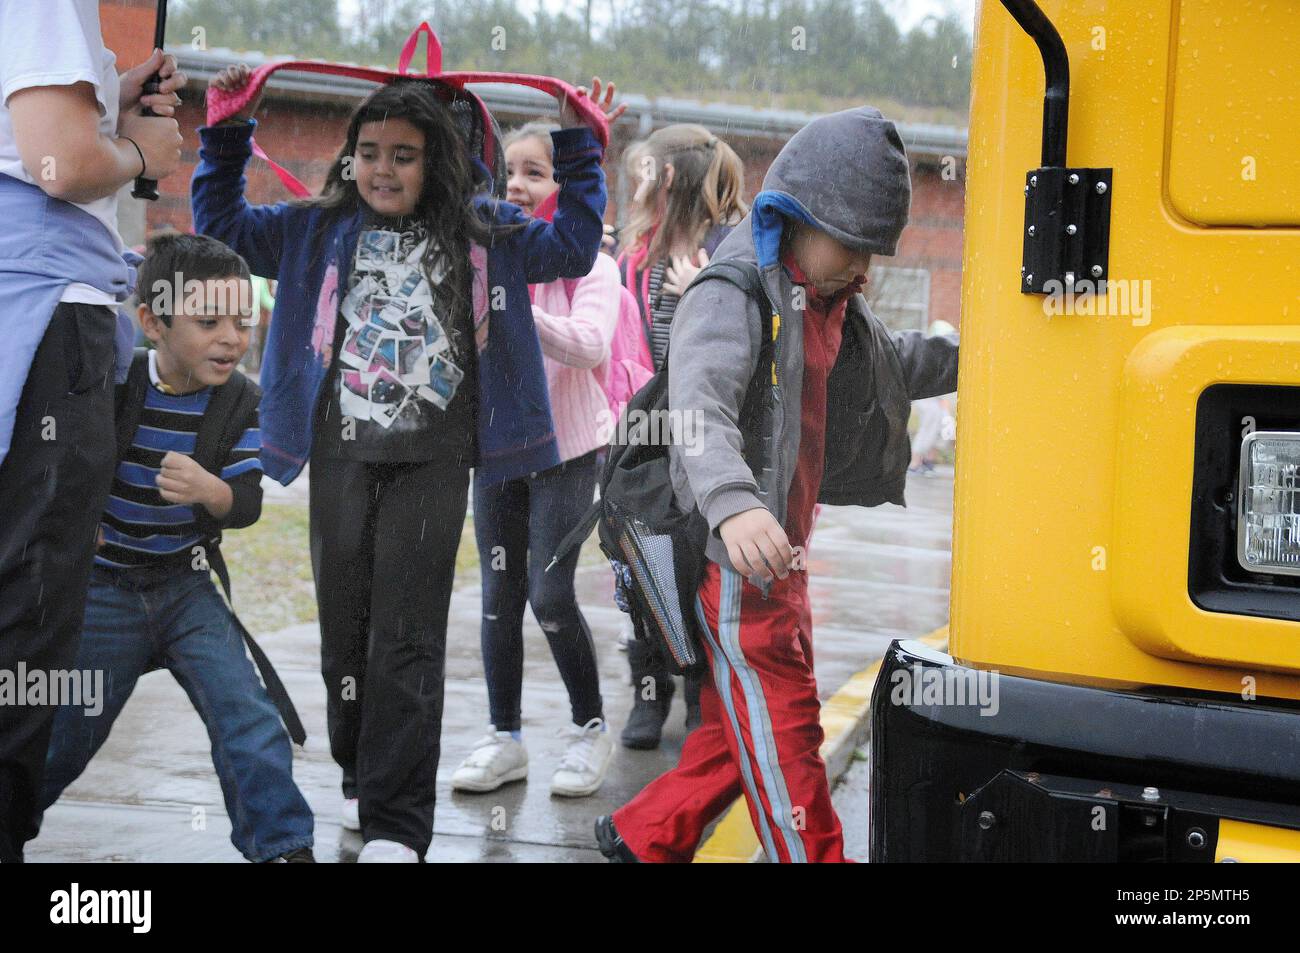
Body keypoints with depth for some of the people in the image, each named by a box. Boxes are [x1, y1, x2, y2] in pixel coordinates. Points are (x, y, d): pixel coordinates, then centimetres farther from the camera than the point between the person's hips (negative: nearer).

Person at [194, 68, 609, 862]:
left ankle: (397, 824, -5)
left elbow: (573, 246, 13)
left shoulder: (482, 232, 8)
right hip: (342, 456, 2)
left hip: (433, 463, -2)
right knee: (346, 626, 10)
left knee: (408, 638, -6)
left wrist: (577, 144, 9)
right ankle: (362, 776, 30)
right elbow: (222, 223, 15)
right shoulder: (321, 228, 10)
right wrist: (228, 132, 6)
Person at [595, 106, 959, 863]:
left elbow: (893, 364, 31)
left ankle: (645, 836, 30)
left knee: (746, 724, 17)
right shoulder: (734, 294, -18)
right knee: (781, 730, -6)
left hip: (780, 551, 10)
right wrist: (732, 502, -53)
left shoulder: (828, 303, 14)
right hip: (735, 554, -10)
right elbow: (698, 403, -35)